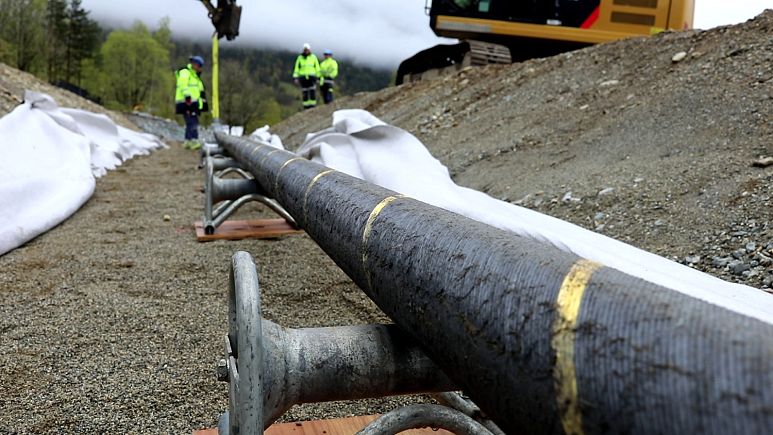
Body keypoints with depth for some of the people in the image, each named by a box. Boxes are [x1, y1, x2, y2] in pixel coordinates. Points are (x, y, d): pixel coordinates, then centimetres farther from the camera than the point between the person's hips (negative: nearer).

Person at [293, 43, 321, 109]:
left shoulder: (313, 57, 4)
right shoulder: (300, 58, 5)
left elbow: (317, 68, 7)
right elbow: (296, 68, 6)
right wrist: (295, 78, -2)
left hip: (312, 77, -1)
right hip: (303, 78, 1)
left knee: (312, 93, -11)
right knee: (304, 93, 2)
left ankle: (313, 107, -7)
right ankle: (306, 107, 7)